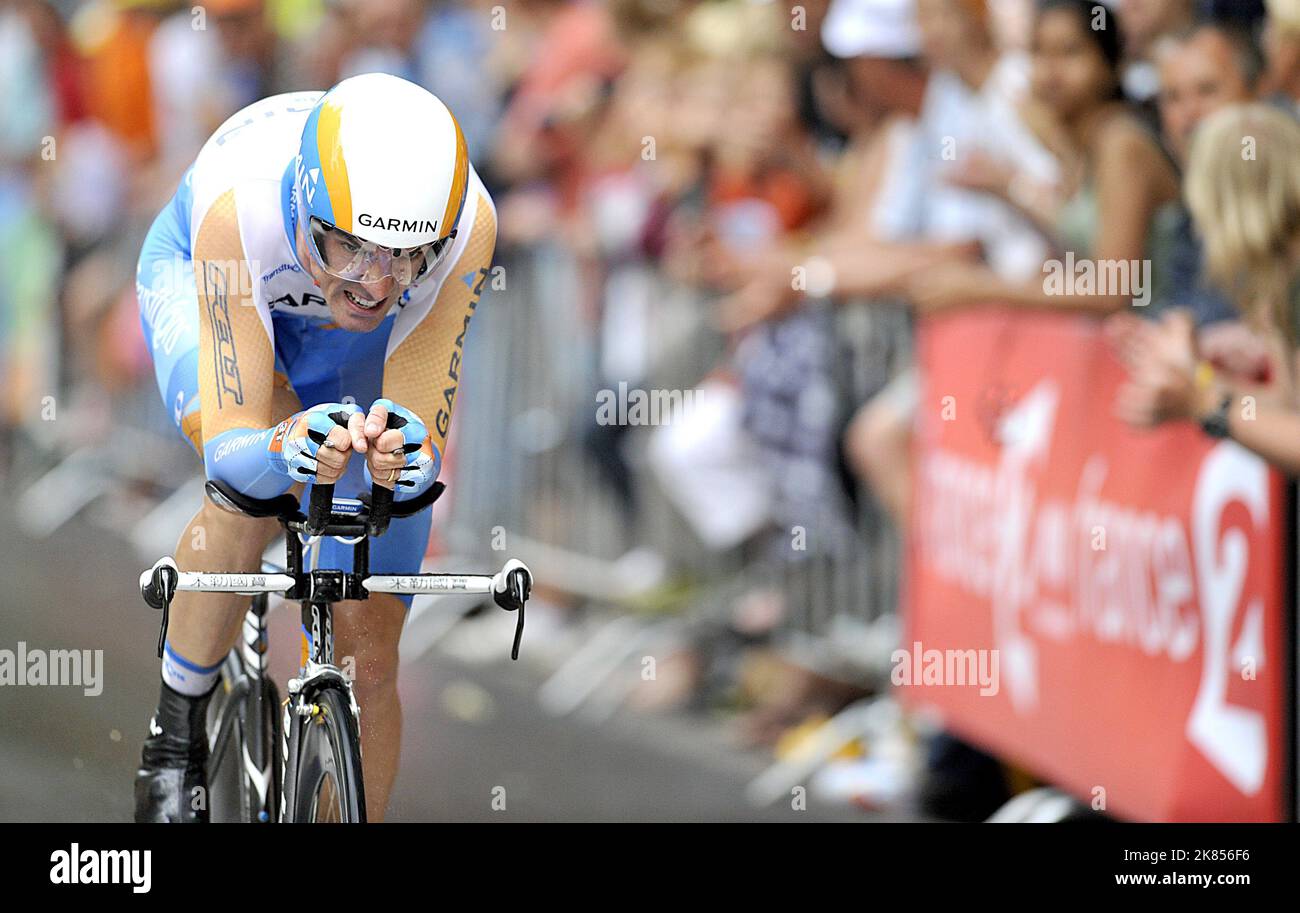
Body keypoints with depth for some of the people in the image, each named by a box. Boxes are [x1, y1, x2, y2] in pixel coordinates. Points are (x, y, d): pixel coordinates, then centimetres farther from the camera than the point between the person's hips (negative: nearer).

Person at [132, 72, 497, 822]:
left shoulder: (468, 221, -39)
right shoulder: (240, 205, -44)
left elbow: (426, 445, -35)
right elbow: (229, 448, -42)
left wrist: (401, 455, -59)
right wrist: (285, 451, -65)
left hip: (348, 341, 2)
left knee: (369, 653, -2)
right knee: (250, 492, -34)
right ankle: (177, 731, -11)